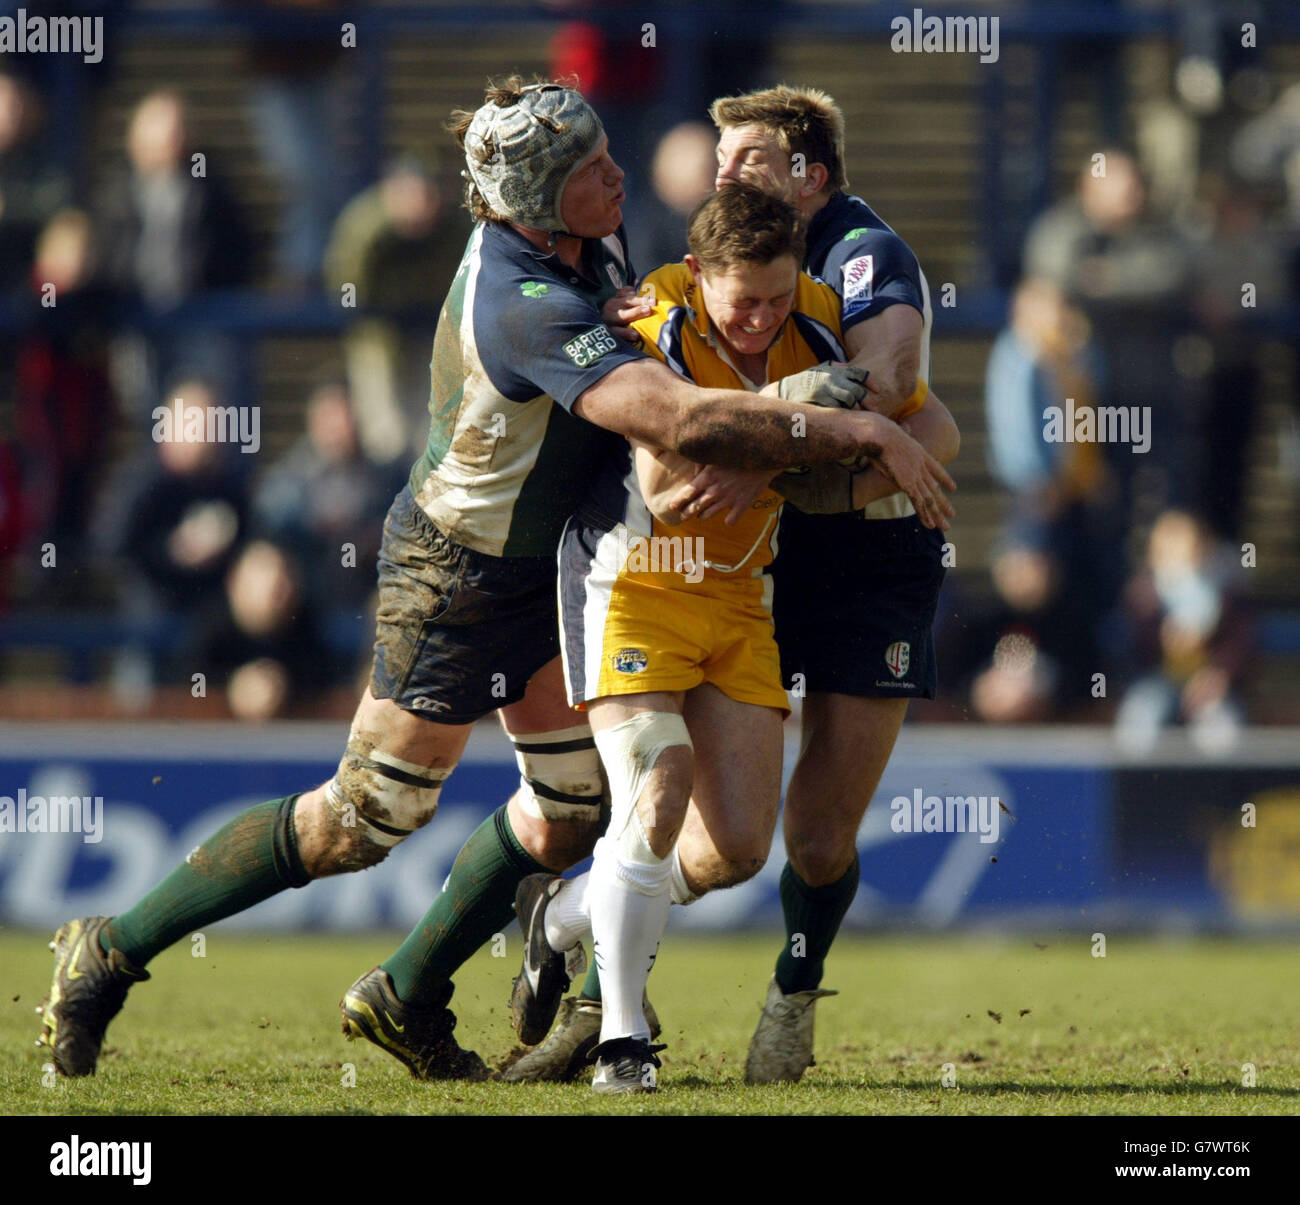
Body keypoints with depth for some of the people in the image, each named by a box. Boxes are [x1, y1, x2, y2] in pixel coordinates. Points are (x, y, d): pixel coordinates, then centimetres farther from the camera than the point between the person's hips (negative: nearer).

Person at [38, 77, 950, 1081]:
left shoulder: (594, 238, -6)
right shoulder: (524, 308, -34)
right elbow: (683, 421, -42)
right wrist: (865, 433, -37)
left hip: (540, 566, 9)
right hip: (455, 576, -9)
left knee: (574, 805, 10)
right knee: (366, 820, -1)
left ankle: (406, 999, 26)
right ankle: (111, 953, 9)